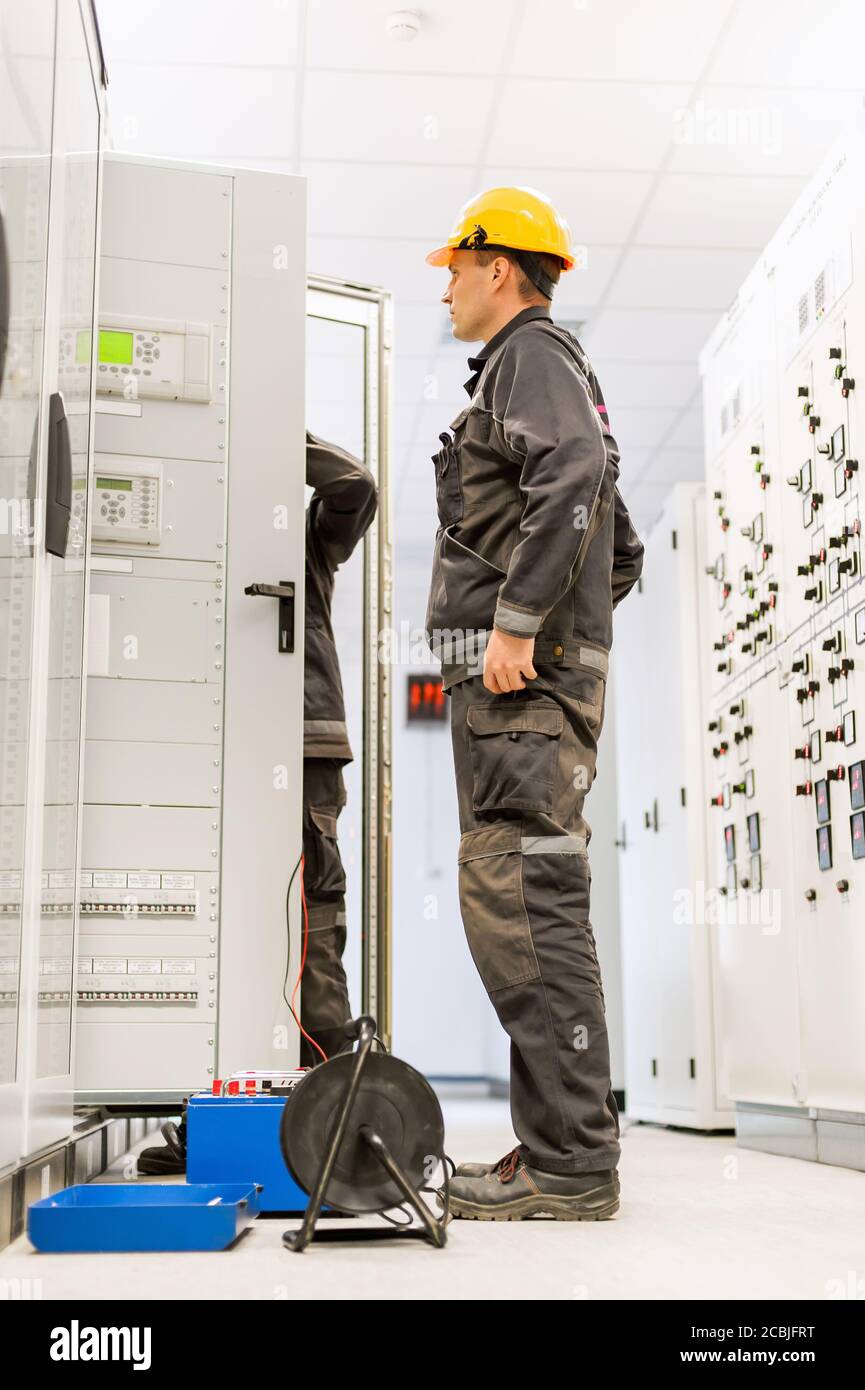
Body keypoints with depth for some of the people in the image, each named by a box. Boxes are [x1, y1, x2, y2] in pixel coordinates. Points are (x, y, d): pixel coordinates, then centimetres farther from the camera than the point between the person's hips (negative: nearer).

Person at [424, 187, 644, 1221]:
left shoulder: (530, 354, -1)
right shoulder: (559, 376, 30)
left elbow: (572, 476, -23)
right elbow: (624, 551, 32)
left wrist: (516, 623, -23)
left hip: (522, 676, -10)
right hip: (539, 676, 10)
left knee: (519, 902, -14)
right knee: (530, 907, 8)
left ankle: (569, 1165, -13)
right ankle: (565, 1155, 11)